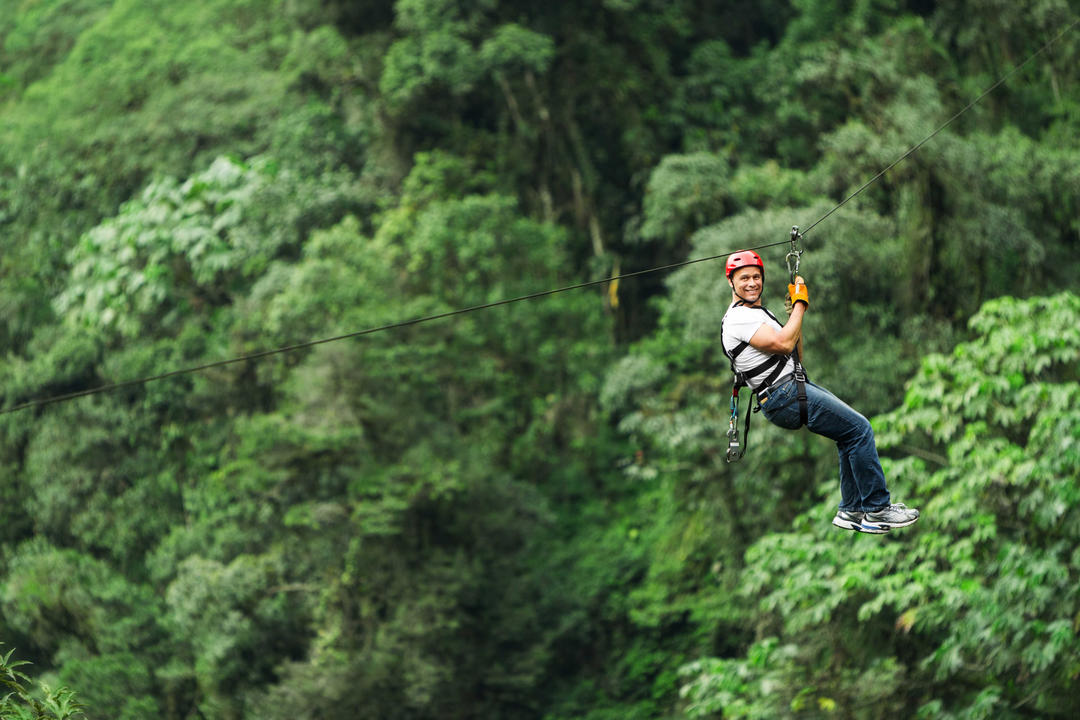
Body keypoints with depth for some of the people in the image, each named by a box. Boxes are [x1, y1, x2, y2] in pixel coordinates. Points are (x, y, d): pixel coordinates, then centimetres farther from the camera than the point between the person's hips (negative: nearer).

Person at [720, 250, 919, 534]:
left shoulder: (758, 313, 21)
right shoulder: (738, 317, -11)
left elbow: (795, 356, 20)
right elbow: (783, 343, -23)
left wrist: (795, 312, 10)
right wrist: (800, 304, -10)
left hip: (796, 386, 10)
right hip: (784, 396, -10)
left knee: (851, 432, 13)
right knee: (860, 429, -11)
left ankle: (851, 510, 15)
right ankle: (877, 510, -6)